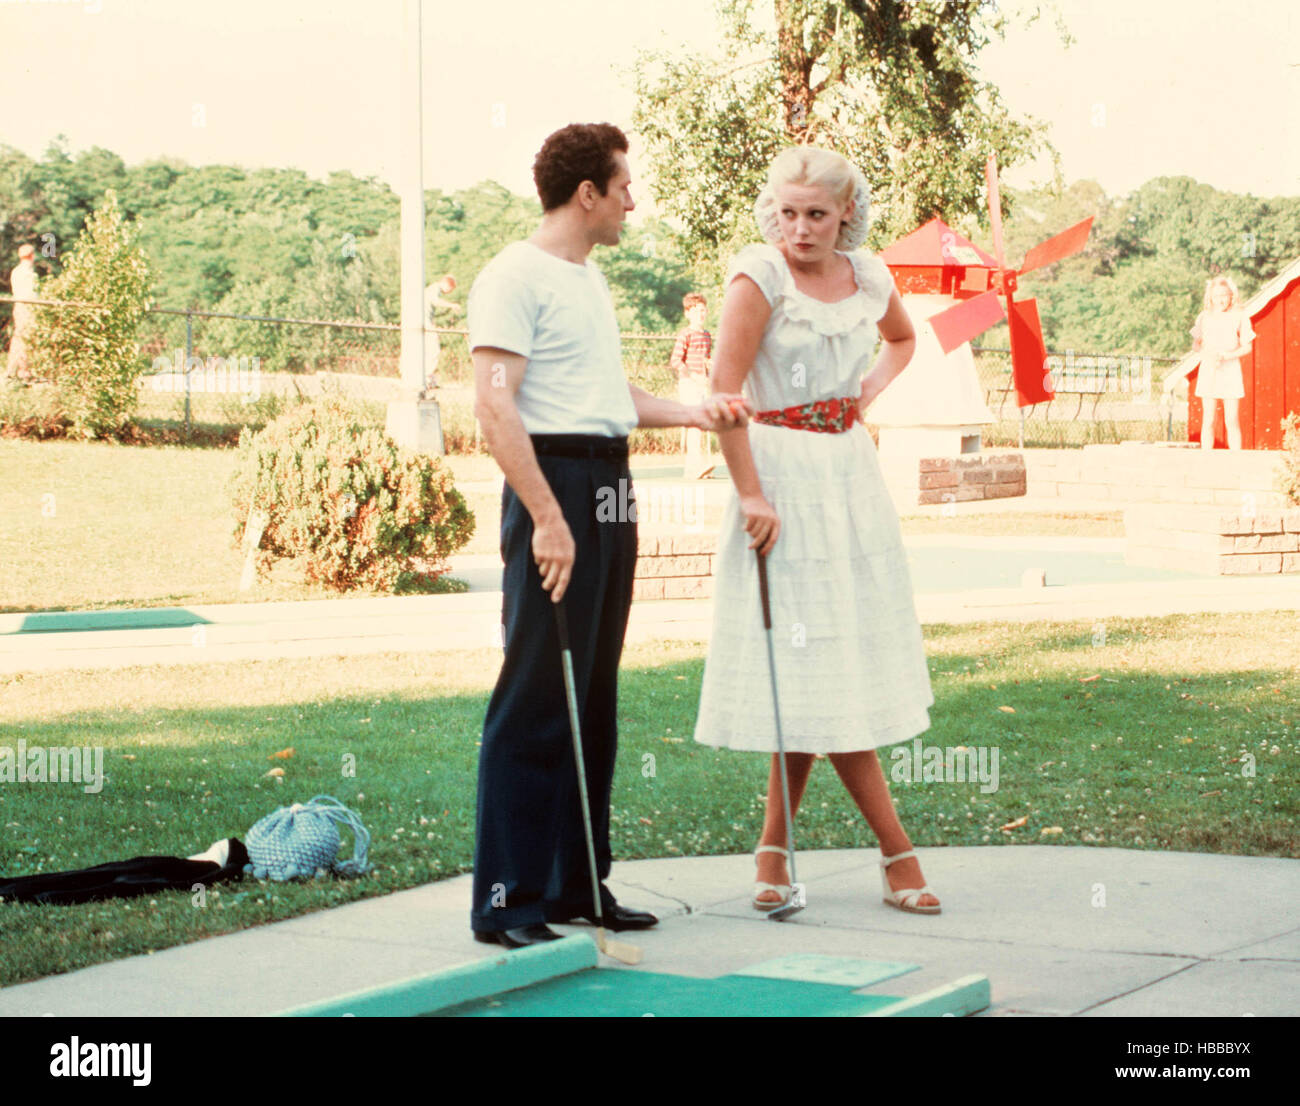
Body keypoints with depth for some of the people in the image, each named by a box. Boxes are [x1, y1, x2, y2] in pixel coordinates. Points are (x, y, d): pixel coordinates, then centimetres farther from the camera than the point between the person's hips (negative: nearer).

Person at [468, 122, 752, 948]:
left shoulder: (592, 279, 21)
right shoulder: (515, 277, -9)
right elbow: (496, 407, -17)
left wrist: (694, 413, 15)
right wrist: (547, 517, -23)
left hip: (612, 489, 9)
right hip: (556, 480, -9)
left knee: (595, 697, 12)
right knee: (536, 700, -8)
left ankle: (579, 884, 20)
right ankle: (509, 901, -4)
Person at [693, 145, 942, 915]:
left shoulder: (870, 278, 8)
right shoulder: (760, 276, -9)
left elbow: (904, 339, 30)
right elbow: (724, 390, -13)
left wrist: (872, 388, 10)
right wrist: (750, 495, -19)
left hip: (851, 470, 6)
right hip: (783, 472, -6)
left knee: (825, 663, 5)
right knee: (815, 665, -5)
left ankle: (777, 848, 15)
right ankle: (896, 850, 2)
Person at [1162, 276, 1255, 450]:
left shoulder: (1239, 317, 0)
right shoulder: (1204, 317, 6)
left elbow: (1247, 347, 0)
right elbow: (1196, 347, 7)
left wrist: (1226, 356, -15)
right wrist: (1197, 339, -17)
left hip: (1230, 371, -2)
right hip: (1208, 370, 2)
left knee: (1232, 421, -3)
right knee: (1208, 420, 3)